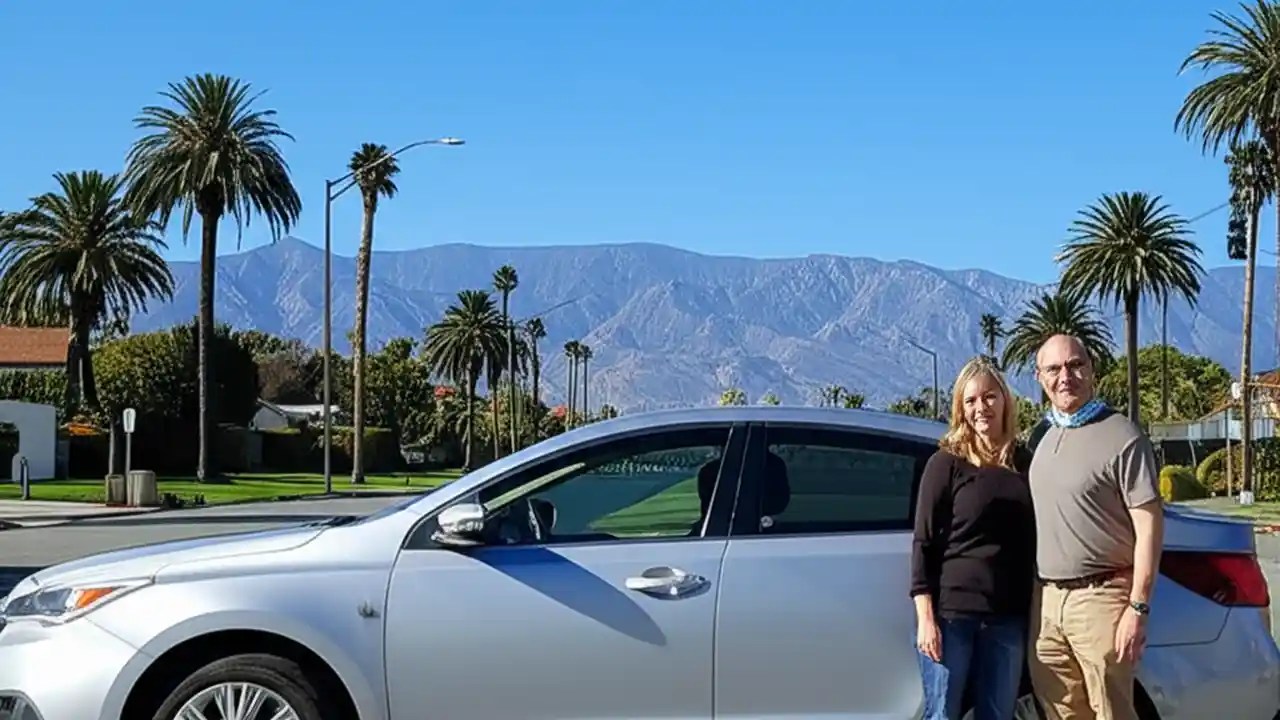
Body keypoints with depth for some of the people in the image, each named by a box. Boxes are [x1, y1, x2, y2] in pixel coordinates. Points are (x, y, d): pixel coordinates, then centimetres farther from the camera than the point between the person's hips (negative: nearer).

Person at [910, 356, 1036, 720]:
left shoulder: (1024, 462, 10)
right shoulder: (947, 462, -3)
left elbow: (1031, 542, 13)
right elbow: (923, 543, -5)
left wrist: (1035, 613, 7)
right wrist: (926, 616, -12)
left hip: (1007, 617, 4)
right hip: (951, 612, -4)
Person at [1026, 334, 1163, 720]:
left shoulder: (1121, 437, -7)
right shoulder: (1042, 435, 13)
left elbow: (1148, 525, -10)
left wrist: (1138, 606, -15)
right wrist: (1034, 595, 14)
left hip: (1099, 599, -6)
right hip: (1045, 600, 6)